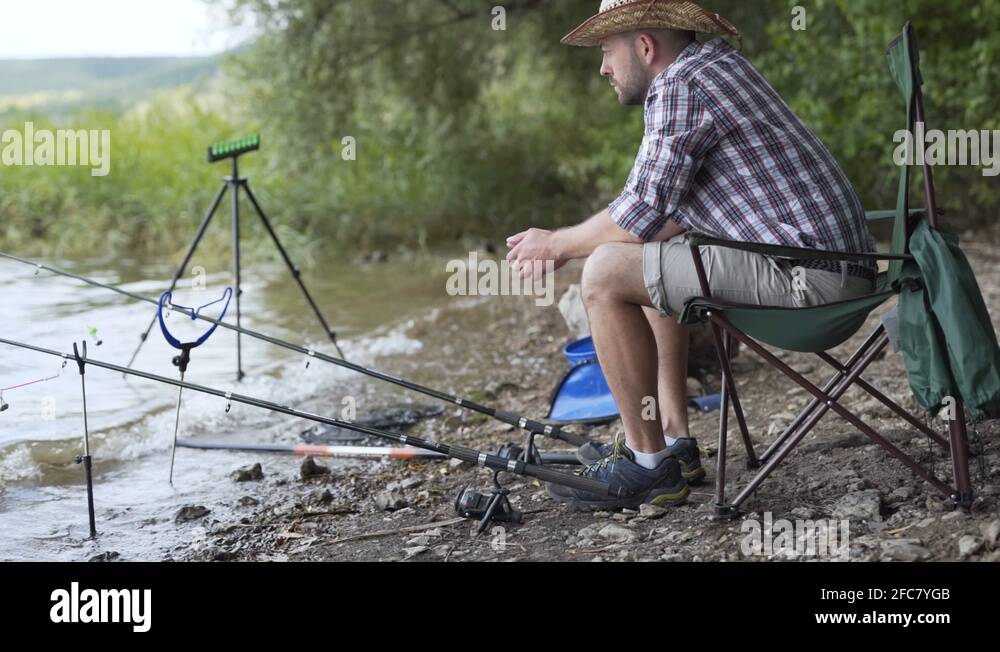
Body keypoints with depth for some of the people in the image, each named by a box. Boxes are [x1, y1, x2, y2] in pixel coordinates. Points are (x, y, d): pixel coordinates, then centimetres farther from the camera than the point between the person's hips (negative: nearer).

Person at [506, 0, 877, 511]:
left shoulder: (679, 86, -11)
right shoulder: (720, 64, 19)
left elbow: (640, 216, -12)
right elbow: (669, 216, 23)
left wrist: (556, 244, 4)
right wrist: (574, 244, 20)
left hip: (807, 276, -11)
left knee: (607, 274, -11)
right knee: (647, 264, 25)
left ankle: (650, 466, -5)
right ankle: (672, 442, 23)